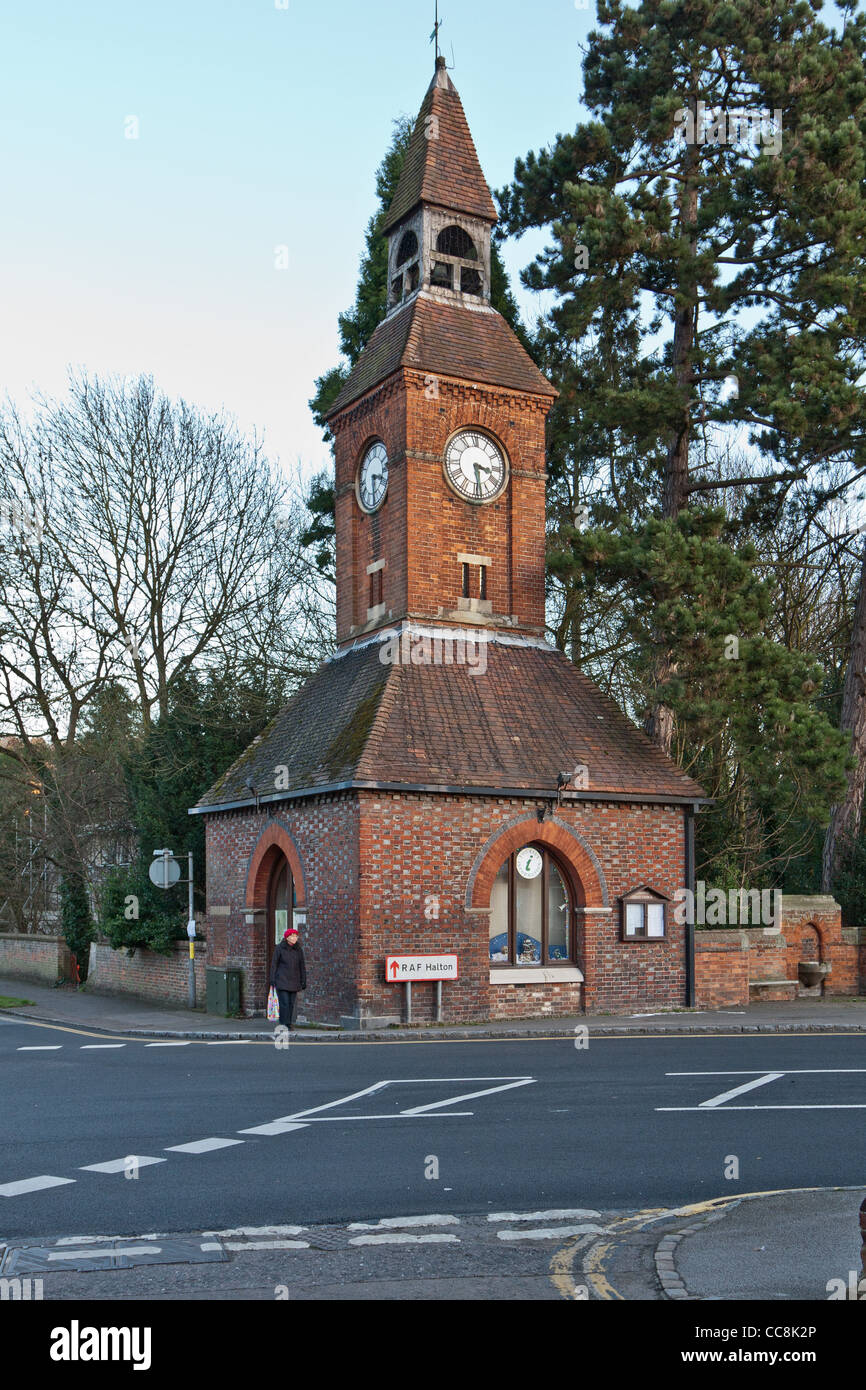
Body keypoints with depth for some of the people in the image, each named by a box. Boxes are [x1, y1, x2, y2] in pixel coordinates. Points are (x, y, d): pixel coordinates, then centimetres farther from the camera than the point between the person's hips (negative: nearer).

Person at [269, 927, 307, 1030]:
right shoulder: (280, 948, -7)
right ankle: (284, 1025, -7)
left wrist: (304, 981, 2)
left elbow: (302, 966, 5)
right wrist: (272, 980, -8)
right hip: (281, 979, -4)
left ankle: (288, 1025, 14)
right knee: (284, 1002, -11)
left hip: (294, 981, 4)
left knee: (291, 1003, 5)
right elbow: (274, 964, -4)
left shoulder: (298, 950, 2)